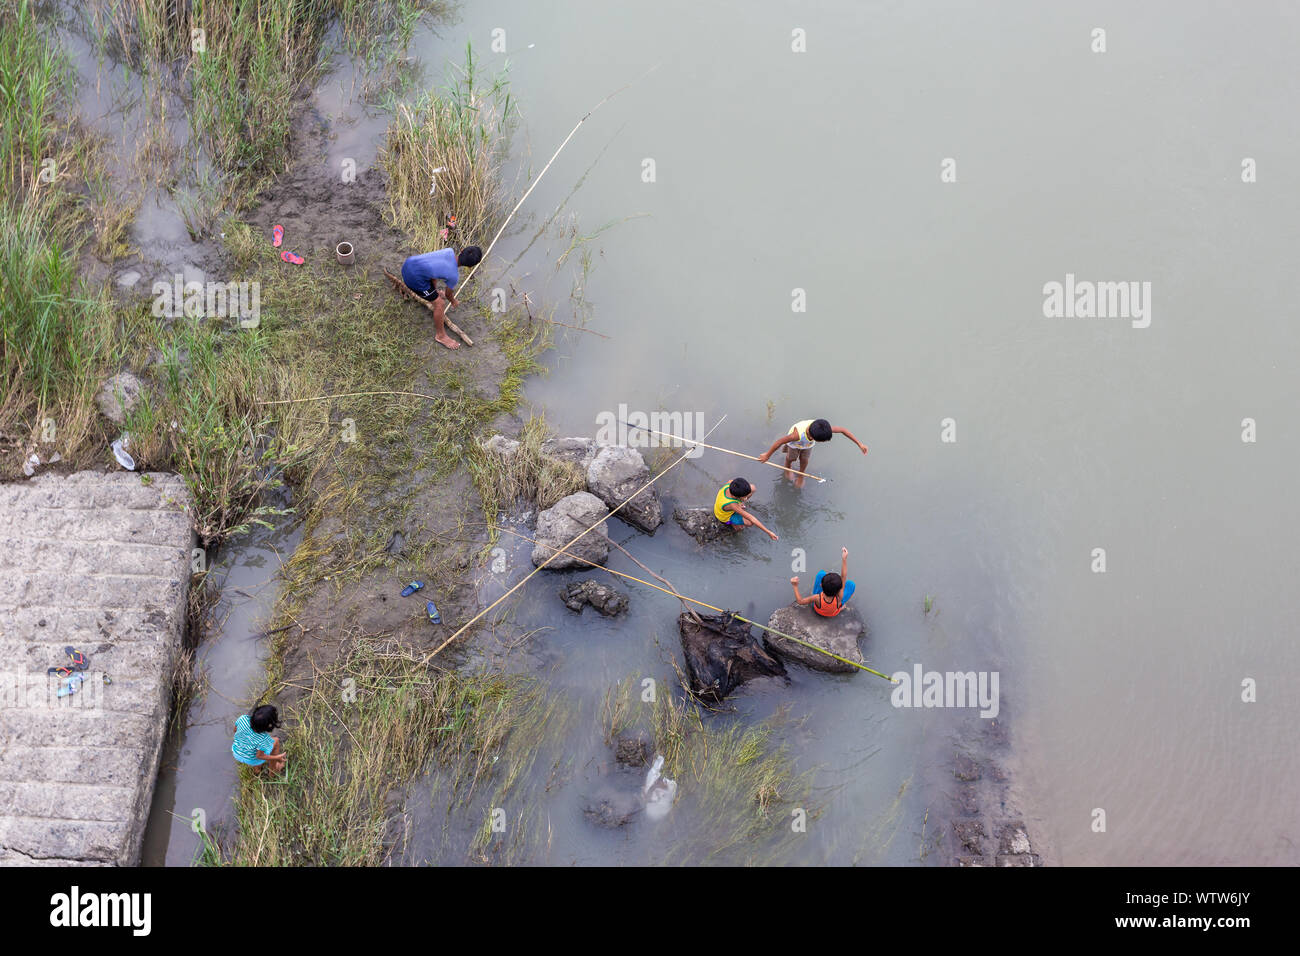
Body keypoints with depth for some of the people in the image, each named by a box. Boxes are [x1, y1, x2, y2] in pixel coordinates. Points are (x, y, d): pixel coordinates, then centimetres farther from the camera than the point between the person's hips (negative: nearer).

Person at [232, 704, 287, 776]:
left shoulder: (243, 718, -29)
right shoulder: (264, 739, -38)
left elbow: (235, 729, -8)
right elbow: (259, 756, -23)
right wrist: (277, 757, -11)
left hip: (236, 754, 4)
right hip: (251, 760, -4)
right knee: (276, 741, 15)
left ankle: (256, 768, 48)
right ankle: (273, 770, 34)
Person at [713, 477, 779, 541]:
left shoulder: (731, 482, -32)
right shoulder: (732, 505, -47)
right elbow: (750, 518, -43)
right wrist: (768, 532, -39)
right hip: (727, 517, -5)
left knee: (752, 488, -7)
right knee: (750, 522, -28)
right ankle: (733, 523, 4)